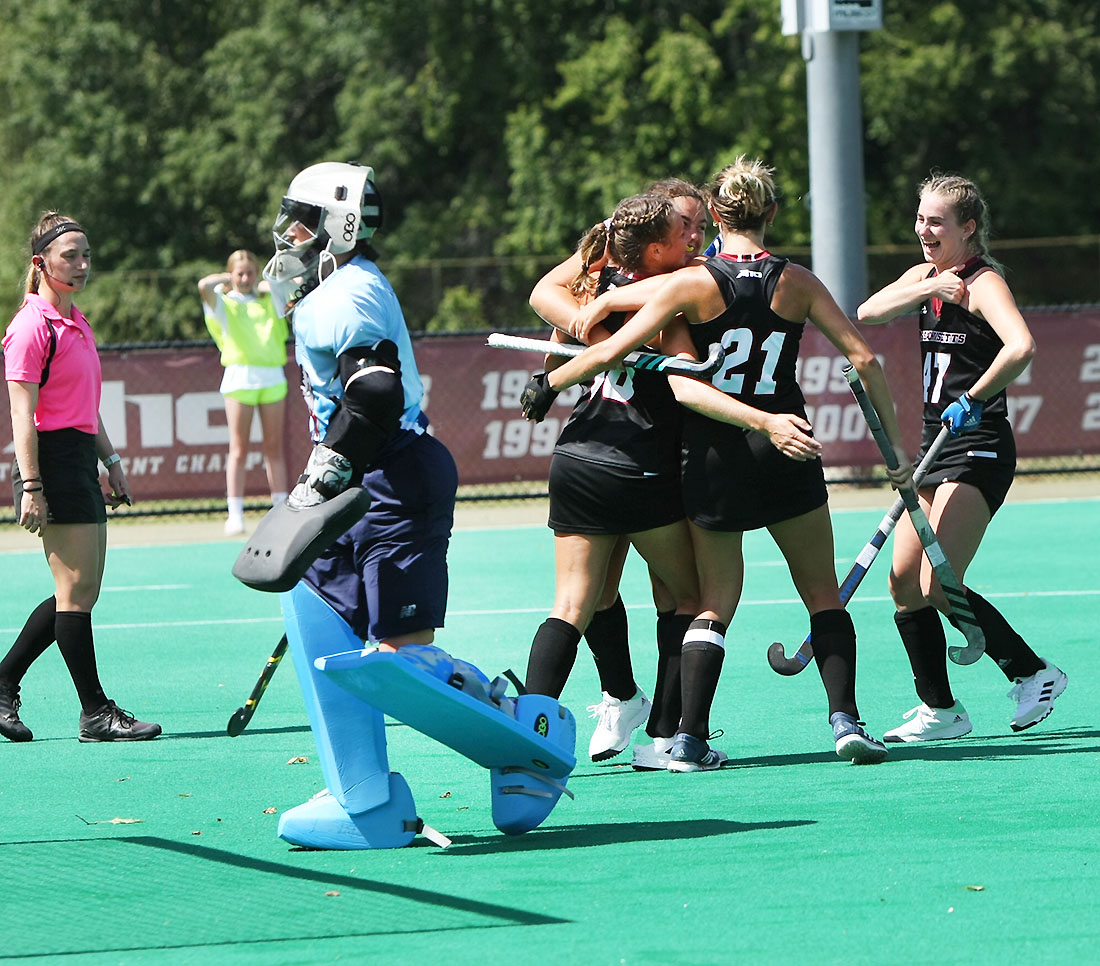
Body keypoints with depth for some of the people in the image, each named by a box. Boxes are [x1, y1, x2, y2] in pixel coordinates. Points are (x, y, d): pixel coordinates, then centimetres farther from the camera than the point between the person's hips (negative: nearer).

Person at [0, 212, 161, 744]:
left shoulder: (78, 324, 18)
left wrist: (112, 462, 21)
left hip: (81, 460, 10)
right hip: (52, 460, -10)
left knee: (79, 593, 10)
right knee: (76, 589, -7)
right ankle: (95, 713, -4)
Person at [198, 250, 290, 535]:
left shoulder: (270, 300, 16)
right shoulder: (224, 302, 5)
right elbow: (205, 285, -14)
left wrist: (265, 285, 11)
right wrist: (228, 279, 3)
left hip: (273, 376, 3)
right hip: (240, 377, -3)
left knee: (274, 448, 5)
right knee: (239, 449, -5)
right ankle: (235, 515, -5)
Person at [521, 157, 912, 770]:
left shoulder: (692, 283, -7)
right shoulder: (798, 282, -2)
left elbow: (613, 351, -9)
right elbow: (864, 358, -3)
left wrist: (549, 385, 6)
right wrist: (896, 443, 6)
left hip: (714, 460, 0)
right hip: (786, 462, 0)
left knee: (716, 601, 10)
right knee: (823, 594, 12)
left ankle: (691, 739, -1)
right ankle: (846, 718, -3)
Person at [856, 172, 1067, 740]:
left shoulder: (983, 283, -12)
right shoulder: (926, 277, 12)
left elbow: (1021, 346, -30)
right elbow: (868, 313, -4)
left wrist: (973, 400, -31)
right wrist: (927, 289, -15)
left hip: (978, 452, -8)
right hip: (936, 450, 8)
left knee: (938, 586, -16)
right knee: (904, 584, 4)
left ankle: (1034, 674, -1)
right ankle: (940, 710, 13)